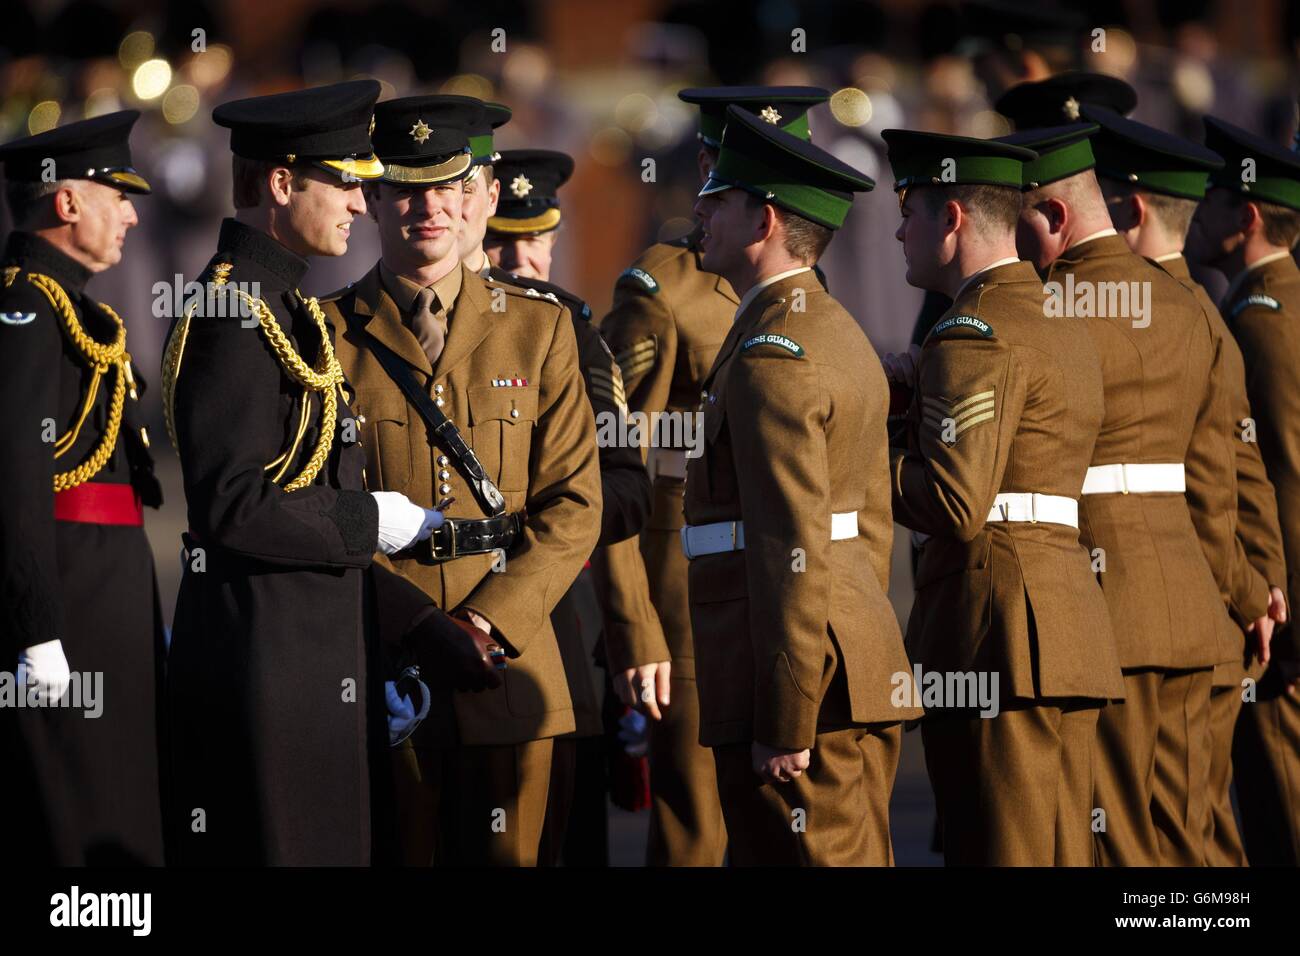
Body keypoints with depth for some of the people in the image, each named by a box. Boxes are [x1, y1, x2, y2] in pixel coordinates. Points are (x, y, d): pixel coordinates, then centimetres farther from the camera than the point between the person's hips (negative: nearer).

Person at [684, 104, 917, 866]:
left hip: (800, 685, -10)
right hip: (859, 675, 10)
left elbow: (792, 553, -20)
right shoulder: (840, 334, 18)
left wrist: (783, 723, -19)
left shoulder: (772, 356, -14)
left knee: (812, 856, -7)